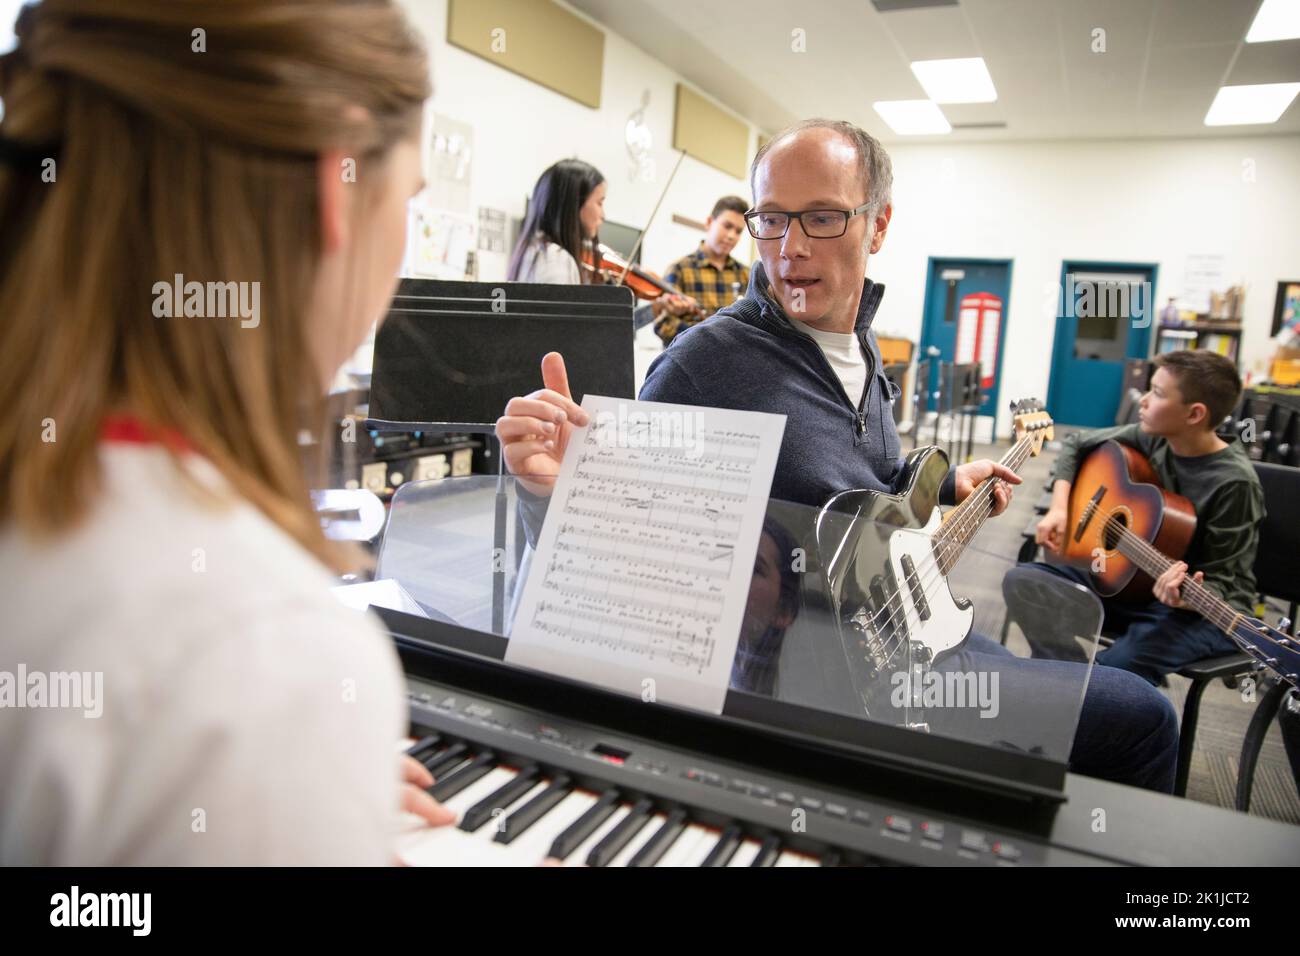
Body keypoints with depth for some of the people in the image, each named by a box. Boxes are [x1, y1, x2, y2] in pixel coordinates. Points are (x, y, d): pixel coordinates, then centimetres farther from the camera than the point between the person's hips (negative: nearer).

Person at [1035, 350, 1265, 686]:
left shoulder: (1234, 483, -20)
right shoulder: (1151, 438, -4)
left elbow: (1220, 580, -16)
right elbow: (1076, 443, 9)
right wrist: (1059, 508, -4)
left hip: (1207, 612, -6)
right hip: (1130, 577, 6)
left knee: (1121, 662, -35)